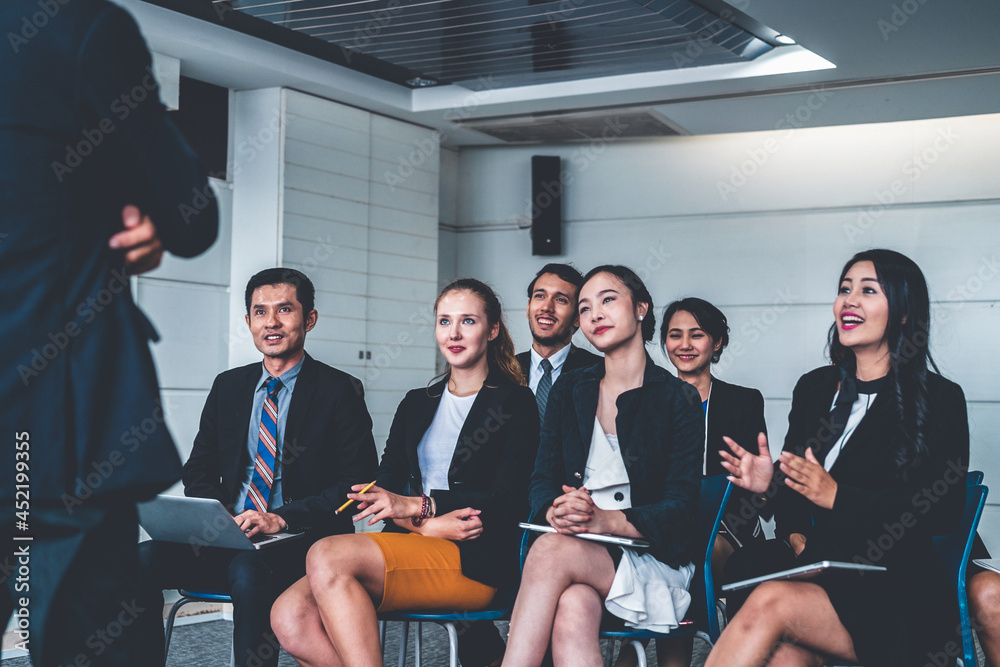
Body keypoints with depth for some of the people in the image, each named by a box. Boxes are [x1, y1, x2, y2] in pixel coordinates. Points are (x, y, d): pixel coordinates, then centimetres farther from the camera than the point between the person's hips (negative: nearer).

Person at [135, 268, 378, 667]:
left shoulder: (340, 391, 0)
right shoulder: (228, 387, 16)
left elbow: (359, 484, -7)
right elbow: (198, 472, 17)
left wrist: (282, 518, -18)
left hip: (299, 544, -5)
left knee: (249, 571, -36)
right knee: (140, 562, -21)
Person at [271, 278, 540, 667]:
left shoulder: (515, 404, 6)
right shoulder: (416, 405, 22)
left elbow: (508, 502, -5)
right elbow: (381, 491, 11)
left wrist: (416, 505, -13)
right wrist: (429, 523, -10)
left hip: (475, 561, -5)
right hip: (411, 546, 6)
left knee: (327, 556, -29)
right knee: (290, 618, -22)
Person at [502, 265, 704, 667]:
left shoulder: (677, 400, 0)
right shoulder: (569, 391, 14)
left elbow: (680, 507, -7)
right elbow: (542, 478, 9)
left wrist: (605, 520, -25)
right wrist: (557, 512, -17)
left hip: (654, 563, -3)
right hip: (578, 551, 3)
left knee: (551, 552, -33)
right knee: (571, 613, -34)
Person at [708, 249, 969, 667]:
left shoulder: (939, 399, 0)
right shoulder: (814, 388, 16)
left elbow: (943, 511, -9)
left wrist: (837, 497, -17)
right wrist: (795, 534, -5)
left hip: (901, 594, -4)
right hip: (813, 569, 4)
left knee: (769, 604, -31)